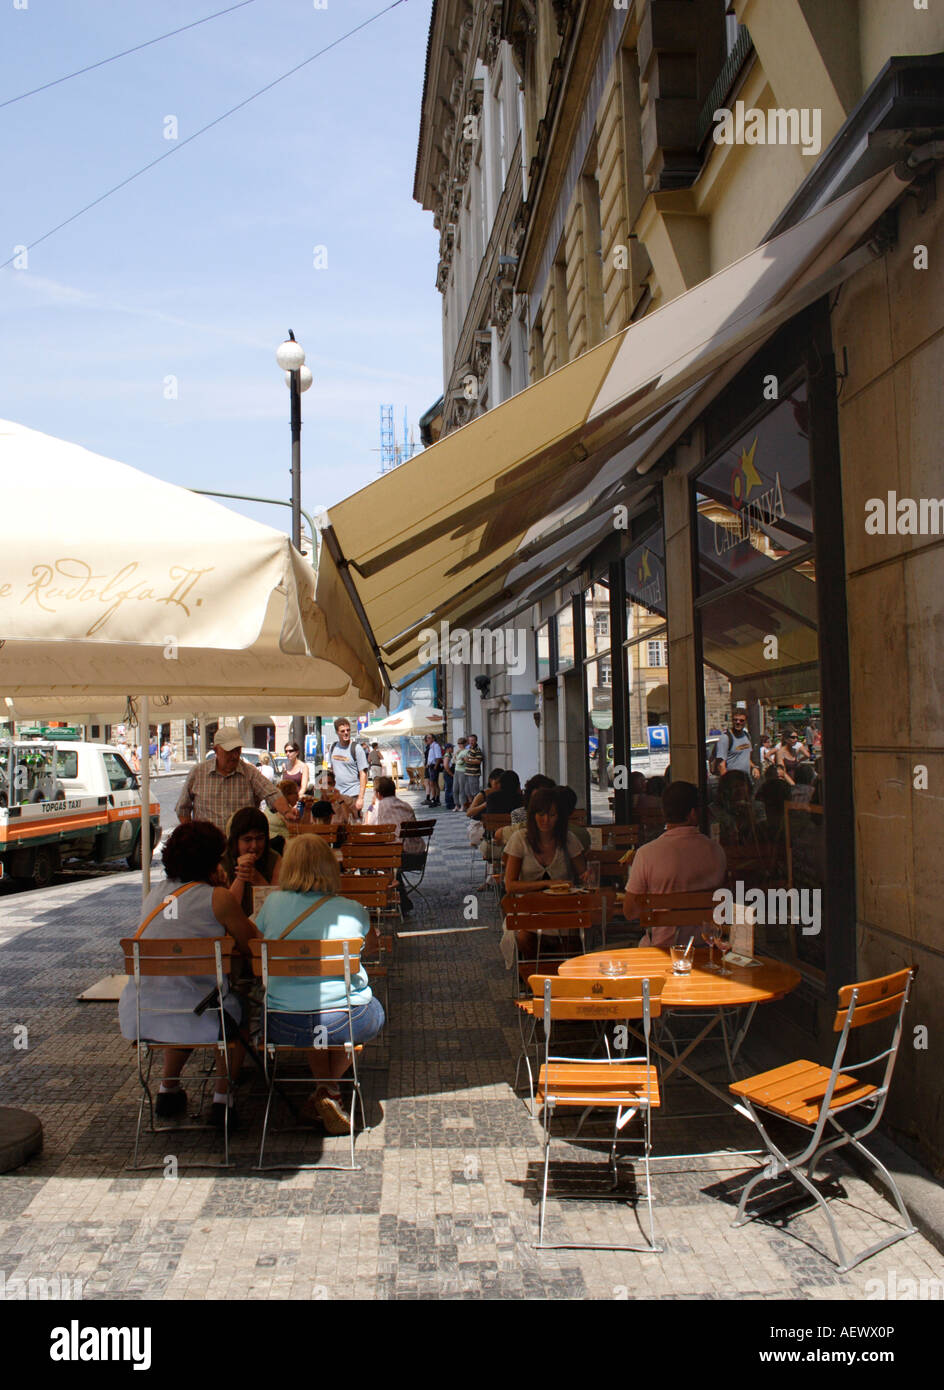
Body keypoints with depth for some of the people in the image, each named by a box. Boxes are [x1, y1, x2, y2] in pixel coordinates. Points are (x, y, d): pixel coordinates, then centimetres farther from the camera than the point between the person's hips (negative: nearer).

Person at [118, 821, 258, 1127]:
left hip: (138, 1018, 6)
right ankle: (222, 1096, 22)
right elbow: (251, 948, 0)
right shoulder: (218, 897, -9)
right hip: (198, 1022, -5)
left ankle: (168, 1088, 38)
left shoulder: (155, 893, 10)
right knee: (239, 1009, 26)